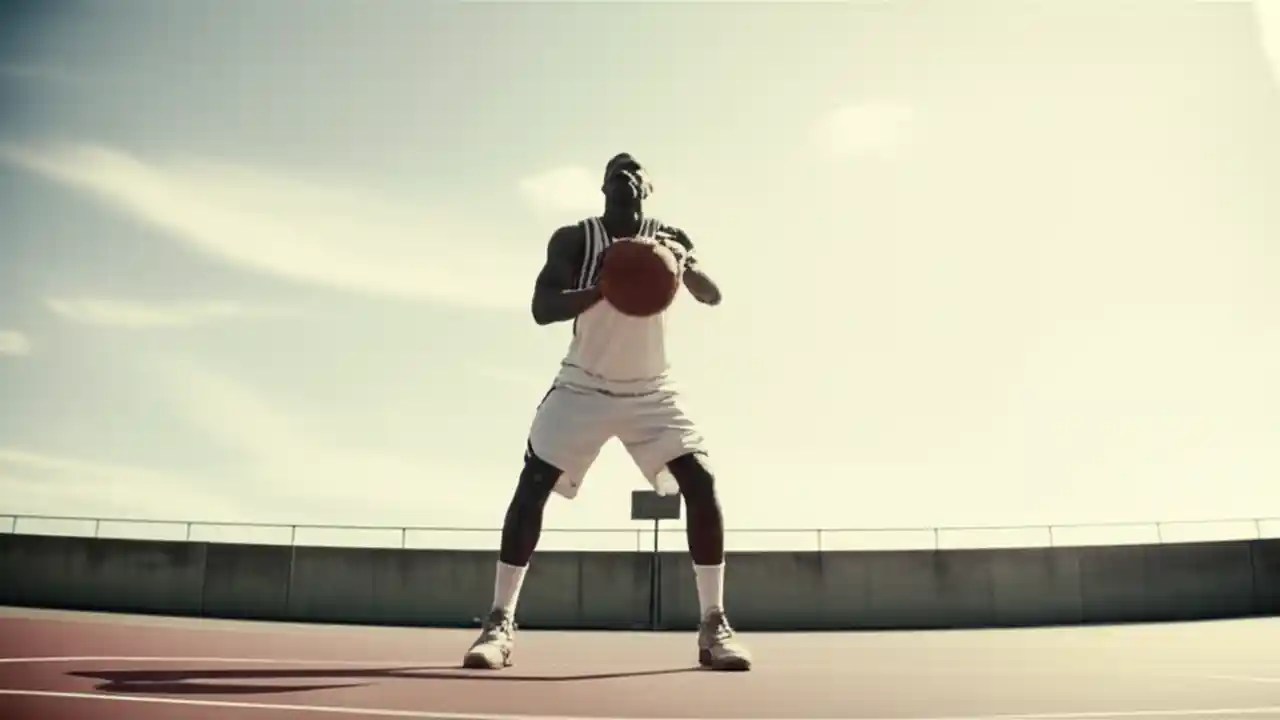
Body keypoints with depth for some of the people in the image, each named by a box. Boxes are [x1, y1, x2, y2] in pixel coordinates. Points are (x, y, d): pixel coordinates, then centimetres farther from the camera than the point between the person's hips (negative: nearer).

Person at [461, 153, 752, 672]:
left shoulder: (670, 238, -1)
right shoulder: (573, 239, -7)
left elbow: (712, 297, -11)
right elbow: (541, 308, -19)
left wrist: (685, 265, -33)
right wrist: (605, 289, -36)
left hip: (651, 390, 1)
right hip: (584, 385, -1)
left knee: (701, 483, -14)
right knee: (531, 487, -12)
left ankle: (714, 625, -6)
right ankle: (500, 622, -3)